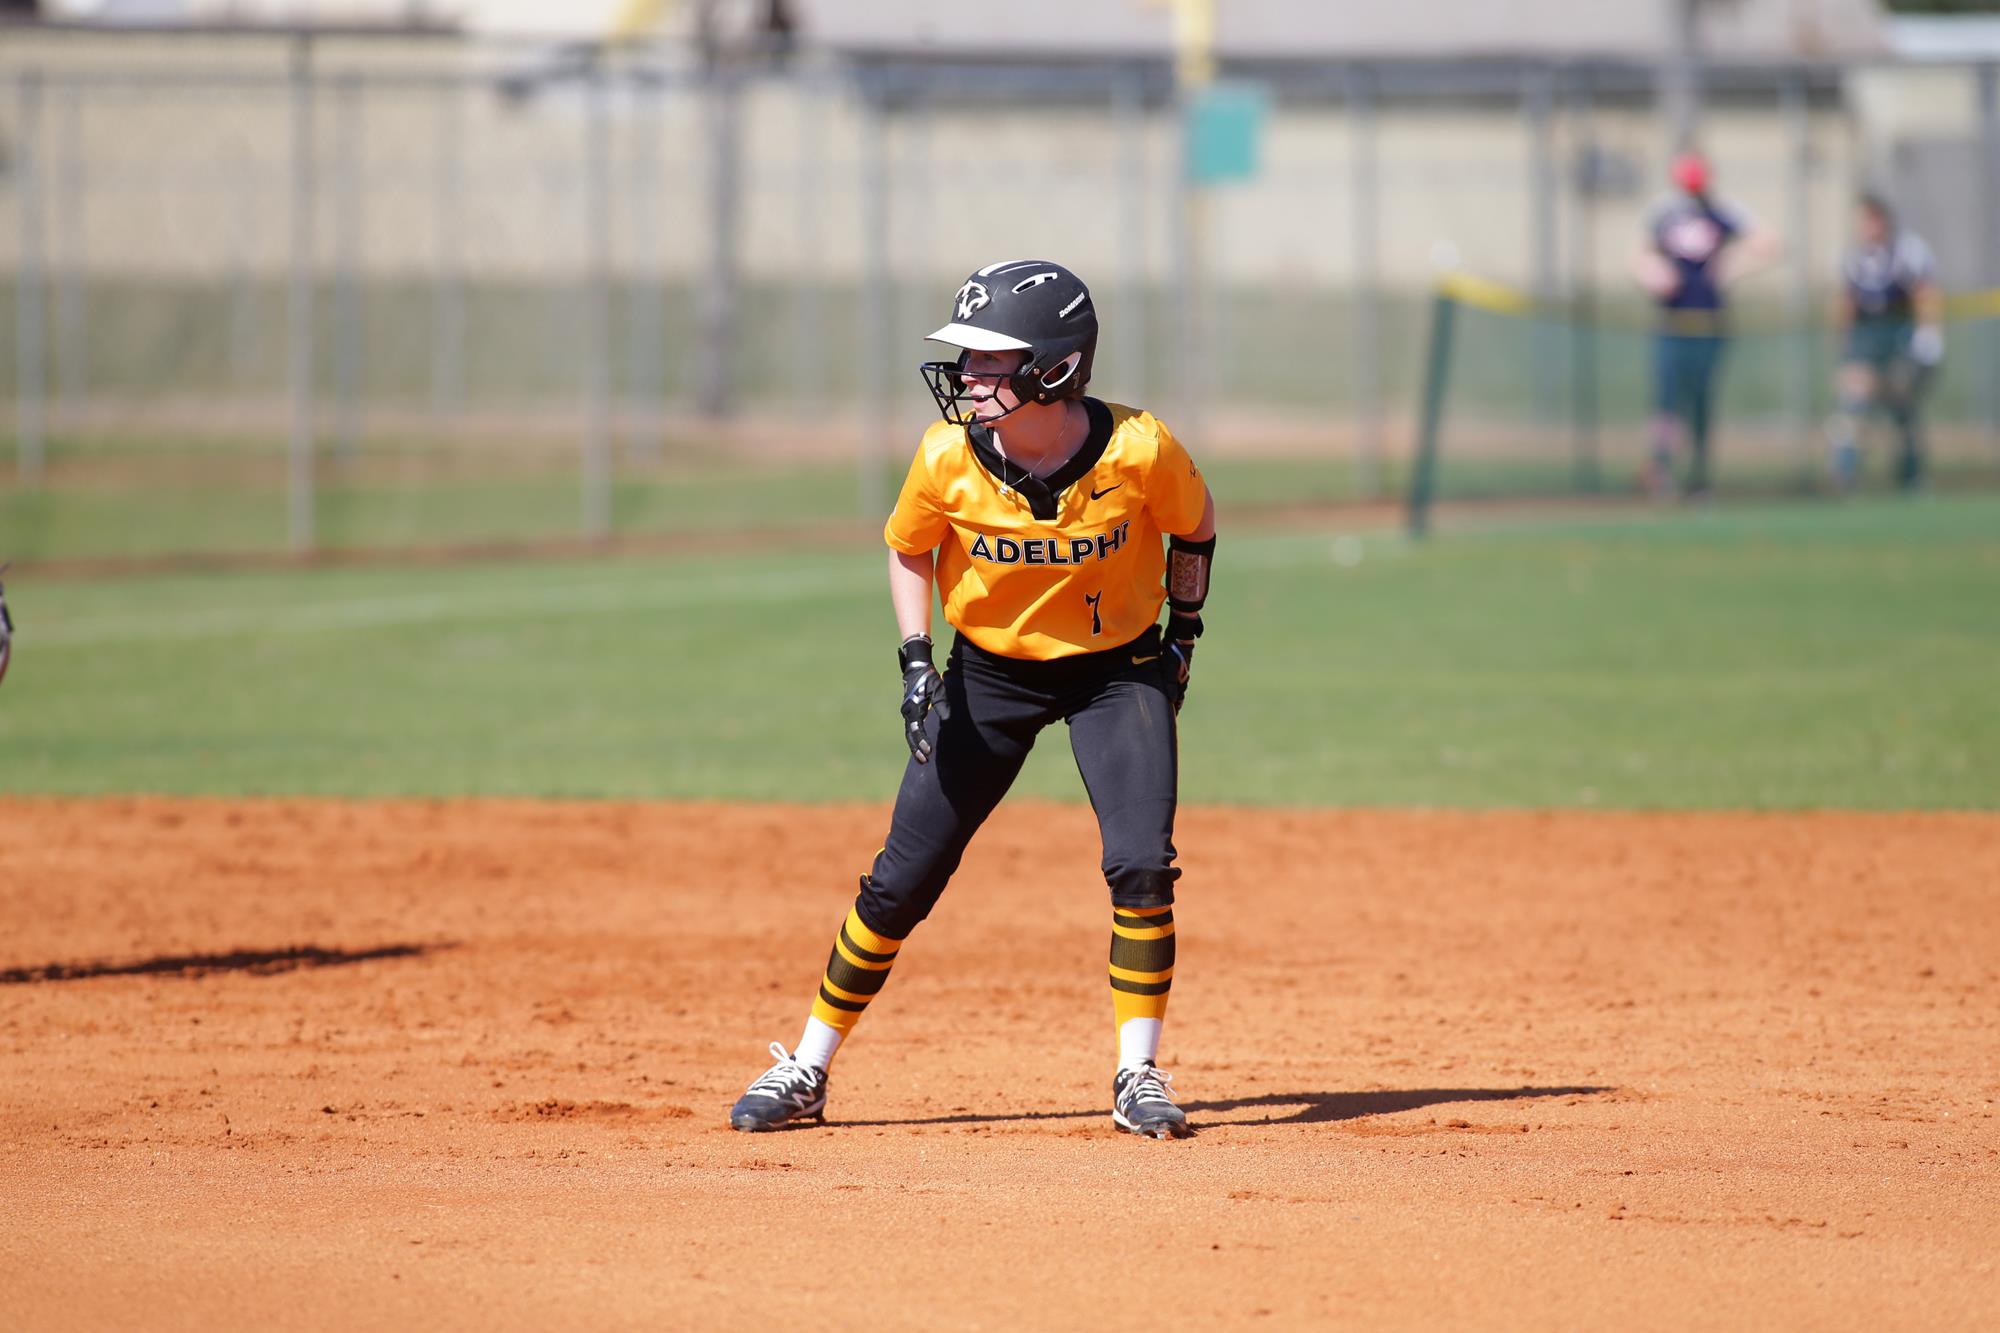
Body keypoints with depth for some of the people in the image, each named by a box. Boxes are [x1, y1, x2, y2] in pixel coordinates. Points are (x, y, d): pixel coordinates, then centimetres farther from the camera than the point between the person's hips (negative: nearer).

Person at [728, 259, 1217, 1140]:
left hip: (1117, 669, -1)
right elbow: (908, 550, 0)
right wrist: (916, 662, -10)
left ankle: (1139, 1079, -2)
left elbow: (1194, 523, -3)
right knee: (902, 880, 0)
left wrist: (1184, 632, -1)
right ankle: (805, 1073, 13)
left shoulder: (1137, 450, -25)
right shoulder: (948, 459, -21)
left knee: (1142, 866, -18)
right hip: (990, 672, 1)